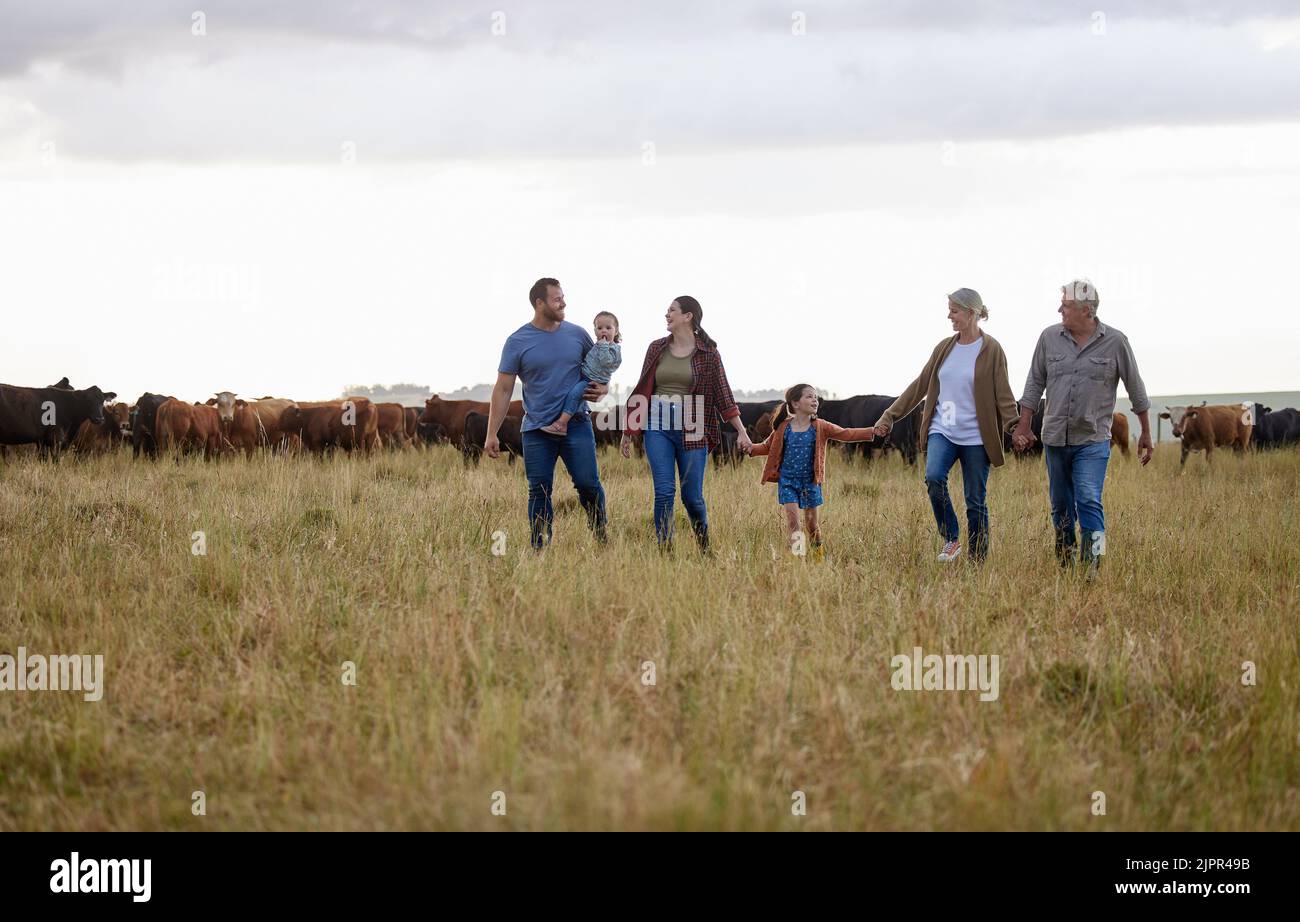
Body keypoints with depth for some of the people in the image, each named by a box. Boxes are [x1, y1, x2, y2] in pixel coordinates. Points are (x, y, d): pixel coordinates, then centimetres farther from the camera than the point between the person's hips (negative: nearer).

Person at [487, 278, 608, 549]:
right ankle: (539, 551, 6)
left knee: (588, 484, -5)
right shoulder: (518, 342, -1)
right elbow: (503, 390, -1)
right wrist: (491, 435, -5)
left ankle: (601, 535, 17)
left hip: (576, 424, 1)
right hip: (536, 430, -1)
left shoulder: (577, 334, 5)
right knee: (539, 493, 1)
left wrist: (603, 387, -2)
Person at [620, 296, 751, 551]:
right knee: (664, 491, -10)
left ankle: (704, 546, 28)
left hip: (692, 431, -2)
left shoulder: (708, 353, 0)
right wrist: (628, 431, 13)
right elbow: (642, 391, 12)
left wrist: (741, 432, -5)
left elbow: (723, 395, 1)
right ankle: (664, 550, -3)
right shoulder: (657, 349, 8)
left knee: (692, 496, 3)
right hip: (658, 427, 2)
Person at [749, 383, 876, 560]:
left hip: (810, 480, 1)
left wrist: (872, 432, -17)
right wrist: (751, 449, -10)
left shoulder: (820, 427, -3)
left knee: (811, 520, 9)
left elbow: (846, 434, -8)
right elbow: (767, 446, 8)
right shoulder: (783, 428, -3)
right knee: (792, 517, -10)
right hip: (788, 480, -1)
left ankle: (818, 552, 28)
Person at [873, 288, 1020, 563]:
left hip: (975, 437, -3)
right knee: (934, 477, -23)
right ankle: (951, 540, -7)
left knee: (976, 501, 1)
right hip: (942, 431, 3)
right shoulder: (945, 347, 10)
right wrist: (890, 416, 14)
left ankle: (978, 561, 13)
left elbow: (1003, 394, -11)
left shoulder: (991, 350, -5)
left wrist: (1013, 426, -27)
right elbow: (920, 385, 15)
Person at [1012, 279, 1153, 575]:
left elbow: (1135, 388, 4)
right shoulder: (1050, 337, 2)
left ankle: (1092, 569, -16)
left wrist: (1146, 433, 8)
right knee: (1061, 506, 12)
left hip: (1093, 441, -3)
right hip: (1055, 438, 3)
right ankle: (1064, 565, 26)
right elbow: (1035, 383, 10)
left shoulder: (1115, 342, -5)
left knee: (1089, 501, -16)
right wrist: (1023, 426, 6)